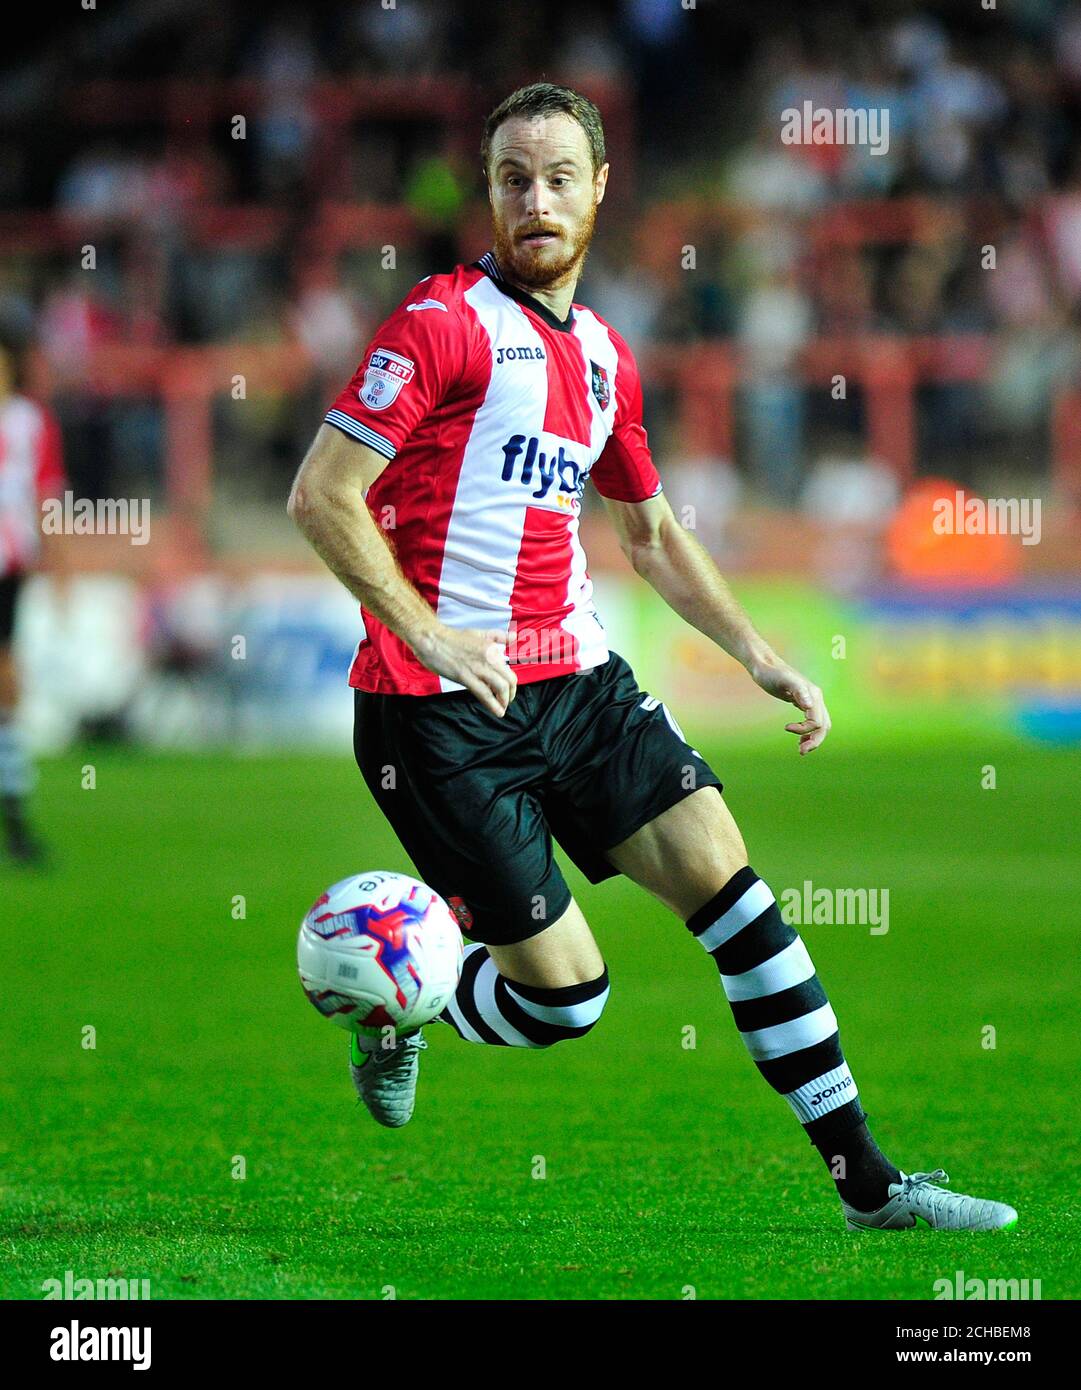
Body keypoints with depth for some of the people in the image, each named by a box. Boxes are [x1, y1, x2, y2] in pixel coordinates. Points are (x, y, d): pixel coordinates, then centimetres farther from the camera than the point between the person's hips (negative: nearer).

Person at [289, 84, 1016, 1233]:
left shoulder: (603, 356, 14)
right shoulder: (444, 321, -9)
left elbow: (651, 536, 27)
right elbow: (320, 496, -14)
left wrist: (756, 653, 17)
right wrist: (427, 632, -22)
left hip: (577, 685, 7)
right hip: (440, 709, -7)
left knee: (729, 884, -6)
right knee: (563, 994, -9)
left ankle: (866, 1182, -2)